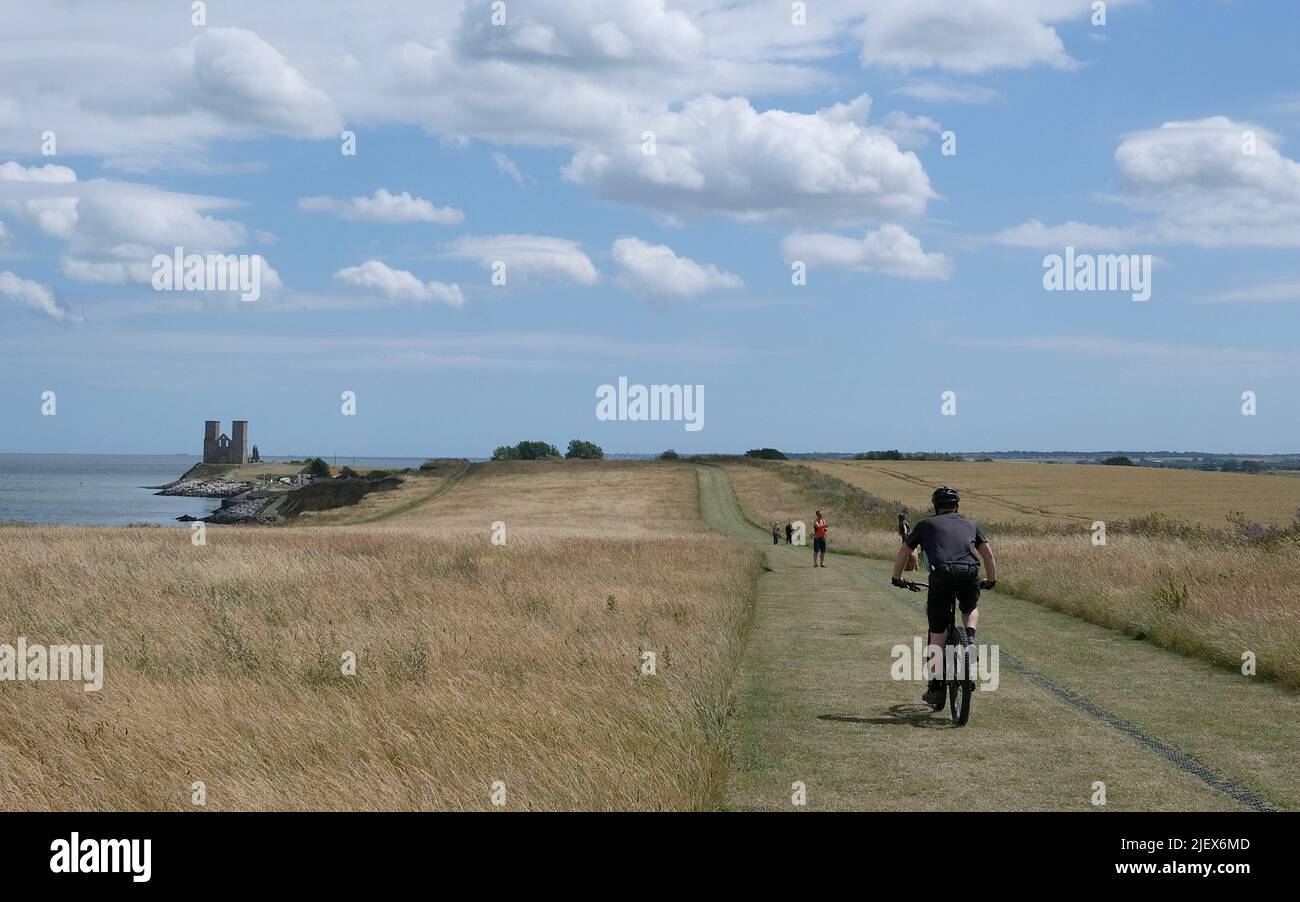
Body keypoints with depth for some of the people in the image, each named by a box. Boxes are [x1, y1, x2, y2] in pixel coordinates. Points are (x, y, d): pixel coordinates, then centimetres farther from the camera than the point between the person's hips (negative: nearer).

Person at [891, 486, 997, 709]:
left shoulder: (926, 524, 23)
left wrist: (897, 578, 41)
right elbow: (988, 553, 24)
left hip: (941, 576, -2)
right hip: (969, 575, 2)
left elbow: (903, 553, 27)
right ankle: (970, 637, 4)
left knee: (937, 635, 7)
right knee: (971, 609, 35)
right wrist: (991, 580, 38)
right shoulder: (970, 524, 26)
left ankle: (936, 688, 6)